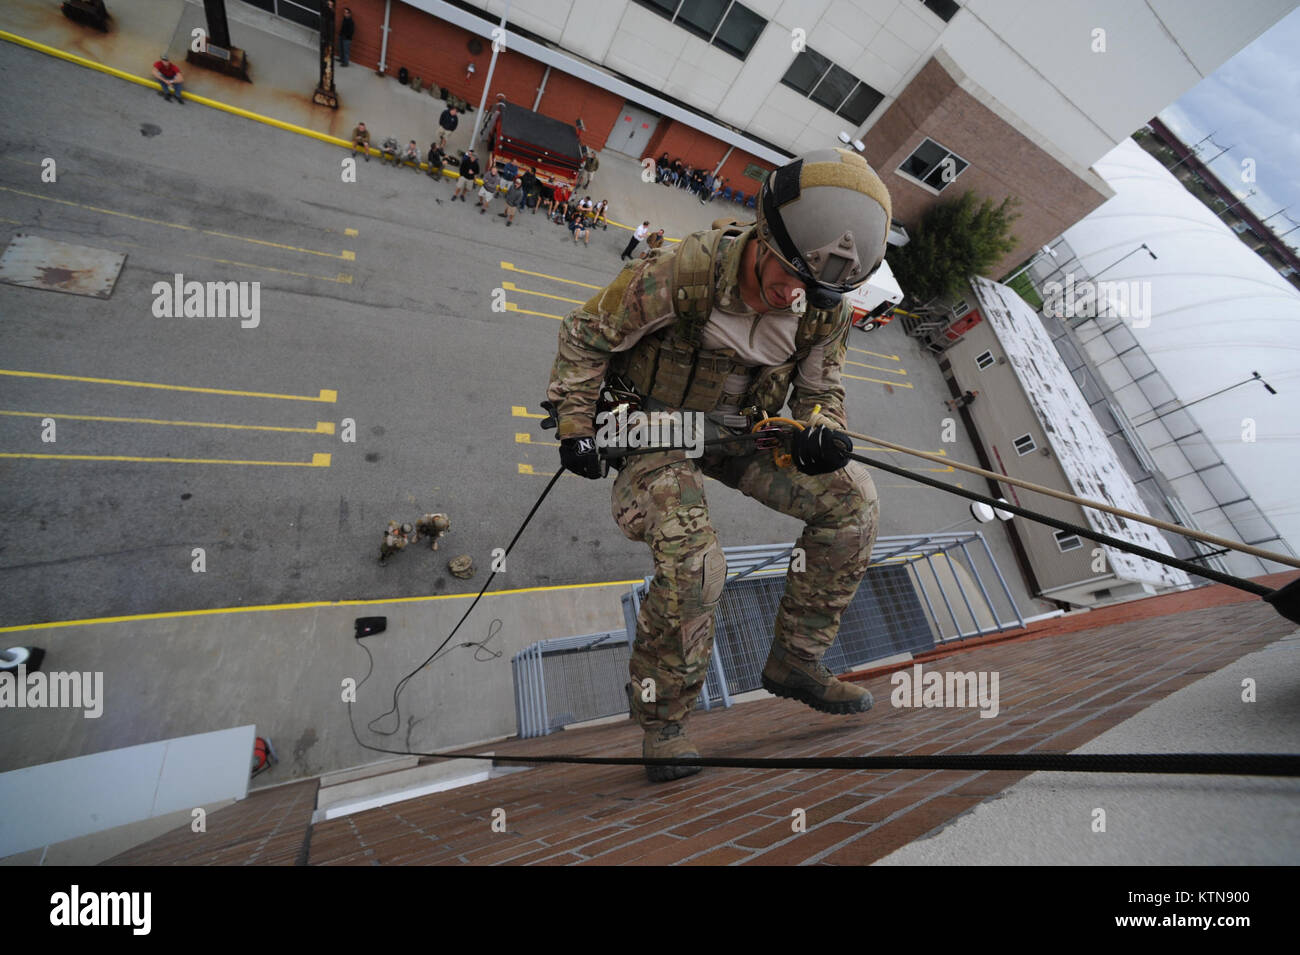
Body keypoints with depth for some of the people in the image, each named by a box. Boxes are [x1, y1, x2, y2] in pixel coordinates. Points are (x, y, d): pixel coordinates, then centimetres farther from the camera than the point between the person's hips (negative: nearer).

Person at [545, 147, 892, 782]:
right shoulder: (686, 273, -22)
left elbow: (821, 388, 6)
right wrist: (573, 424, -14)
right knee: (693, 562, -28)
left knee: (851, 497, -9)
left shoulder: (825, 309, -6)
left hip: (741, 433, 5)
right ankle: (663, 719, 1)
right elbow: (586, 332, -11)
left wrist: (822, 432, -18)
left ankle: (795, 658, 6)